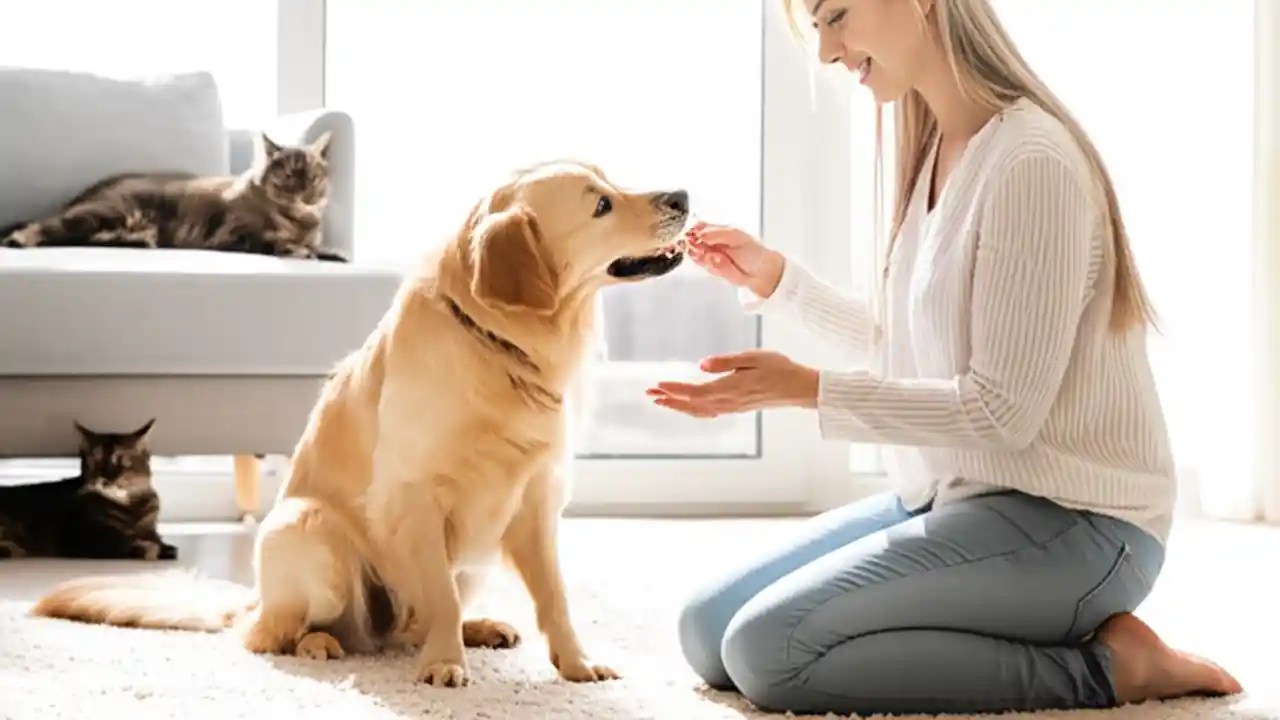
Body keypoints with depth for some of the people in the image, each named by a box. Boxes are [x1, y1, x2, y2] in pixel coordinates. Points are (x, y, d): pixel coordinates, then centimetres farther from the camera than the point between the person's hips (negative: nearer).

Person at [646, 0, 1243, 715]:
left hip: (1068, 522, -10)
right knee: (708, 631, 4)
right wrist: (777, 279, 15)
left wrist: (808, 389, -22)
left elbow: (1002, 409, -21)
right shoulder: (938, 153, 9)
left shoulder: (1030, 160, -20)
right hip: (955, 496, 10)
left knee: (768, 649, -21)